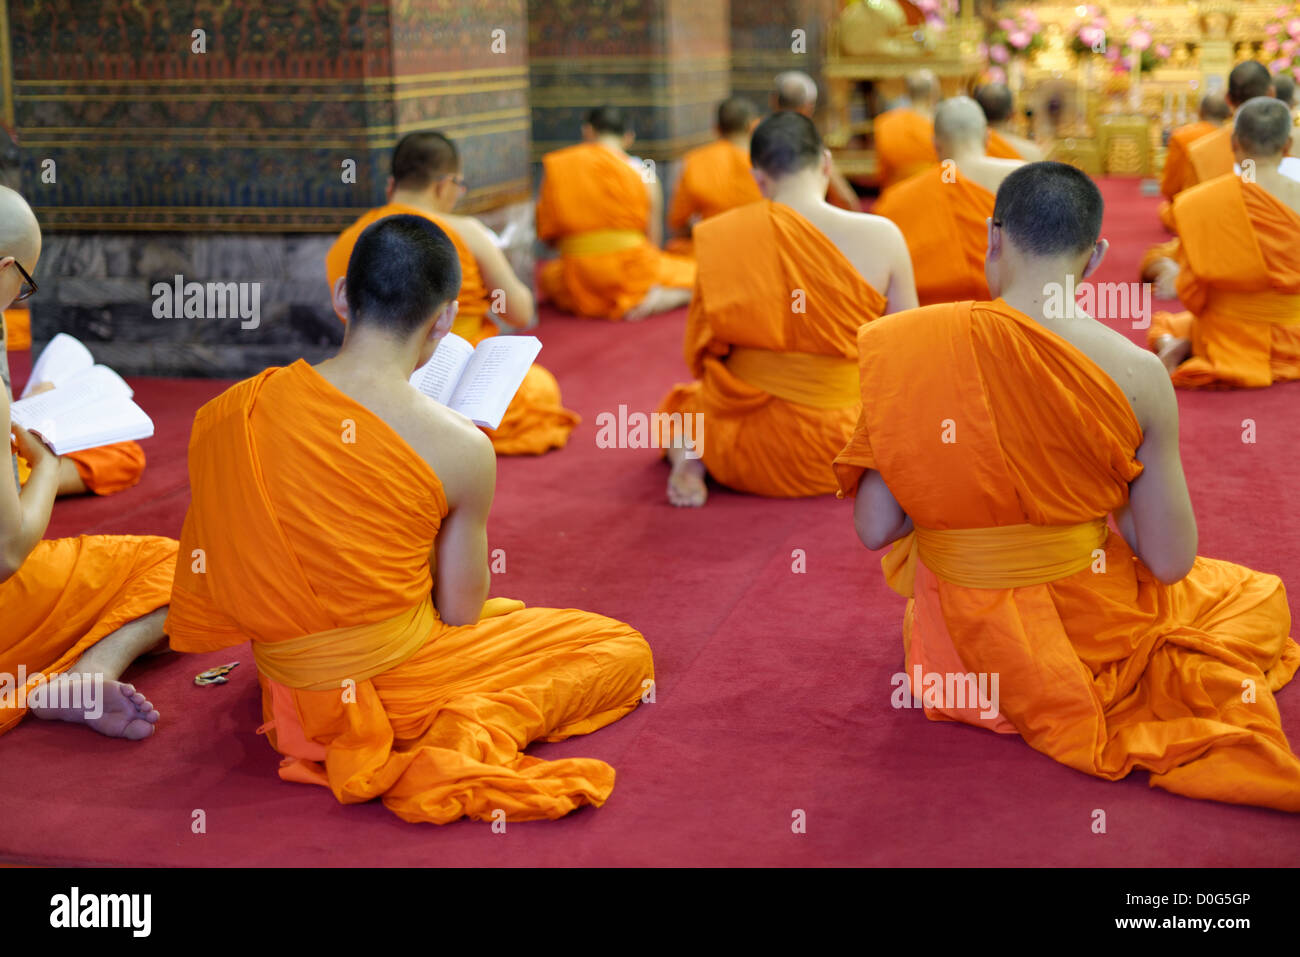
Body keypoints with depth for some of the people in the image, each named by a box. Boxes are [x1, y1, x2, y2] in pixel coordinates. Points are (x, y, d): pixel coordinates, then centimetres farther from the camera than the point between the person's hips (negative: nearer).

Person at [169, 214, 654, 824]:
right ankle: (470, 733, -11)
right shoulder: (460, 449, -21)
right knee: (623, 651, 7)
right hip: (396, 687, -8)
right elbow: (460, 614, -10)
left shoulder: (230, 413, -10)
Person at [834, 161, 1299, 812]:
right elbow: (1170, 562, -14)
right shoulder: (1136, 373, -20)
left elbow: (876, 530, -12)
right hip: (1092, 630, -3)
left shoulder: (907, 350, -18)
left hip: (961, 644, 3)